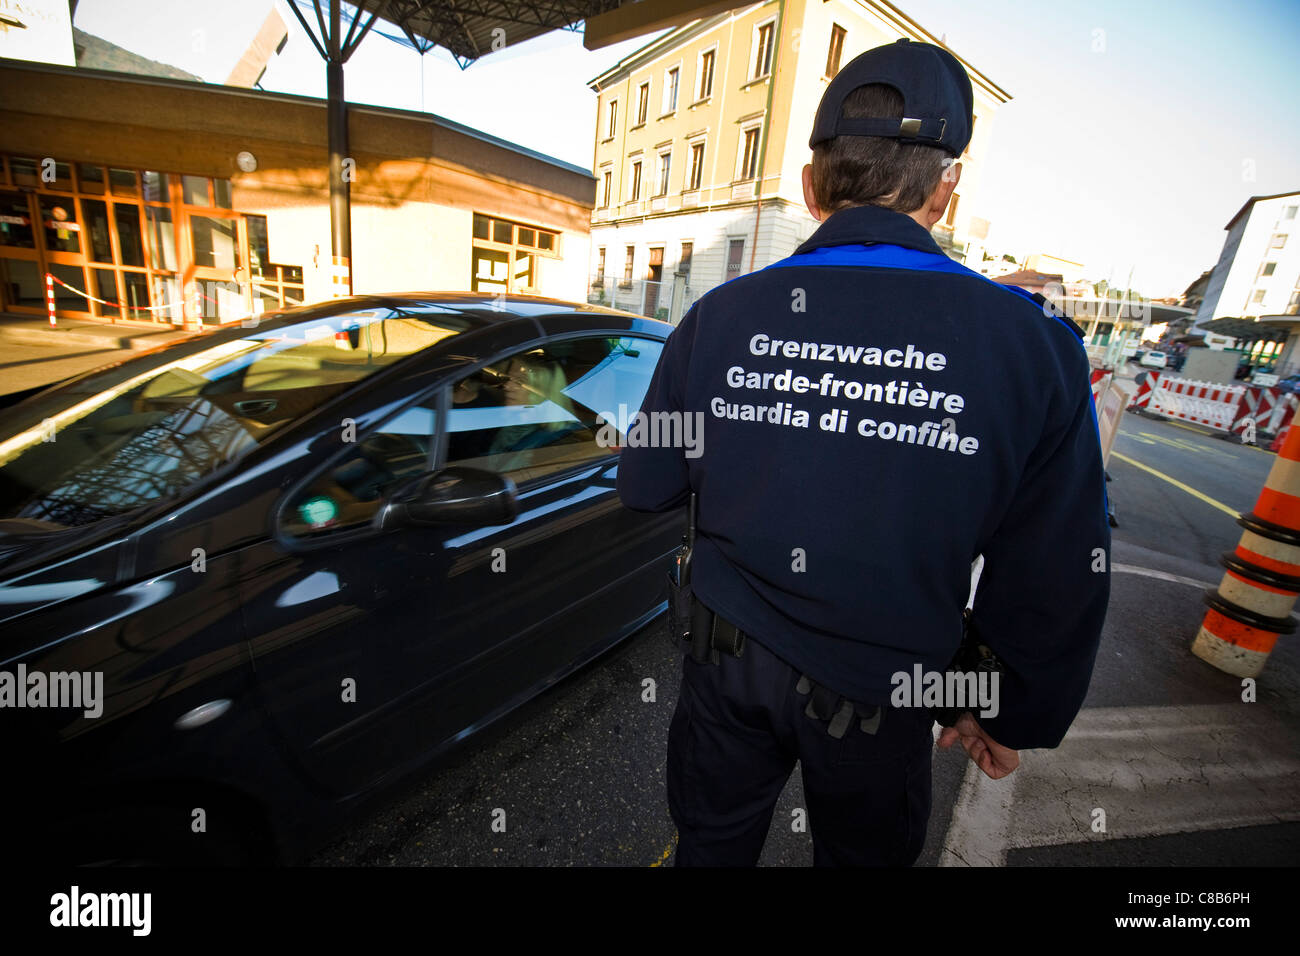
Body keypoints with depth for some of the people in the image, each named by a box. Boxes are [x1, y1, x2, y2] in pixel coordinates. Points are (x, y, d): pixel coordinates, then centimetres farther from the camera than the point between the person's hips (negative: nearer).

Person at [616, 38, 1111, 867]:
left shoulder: (717, 315, -13)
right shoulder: (1031, 342, -15)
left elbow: (646, 487, -3)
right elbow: (1057, 580, -8)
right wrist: (1017, 716, 8)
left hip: (727, 655, 2)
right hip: (878, 696, 0)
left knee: (711, 843, 28)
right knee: (865, 852, 31)